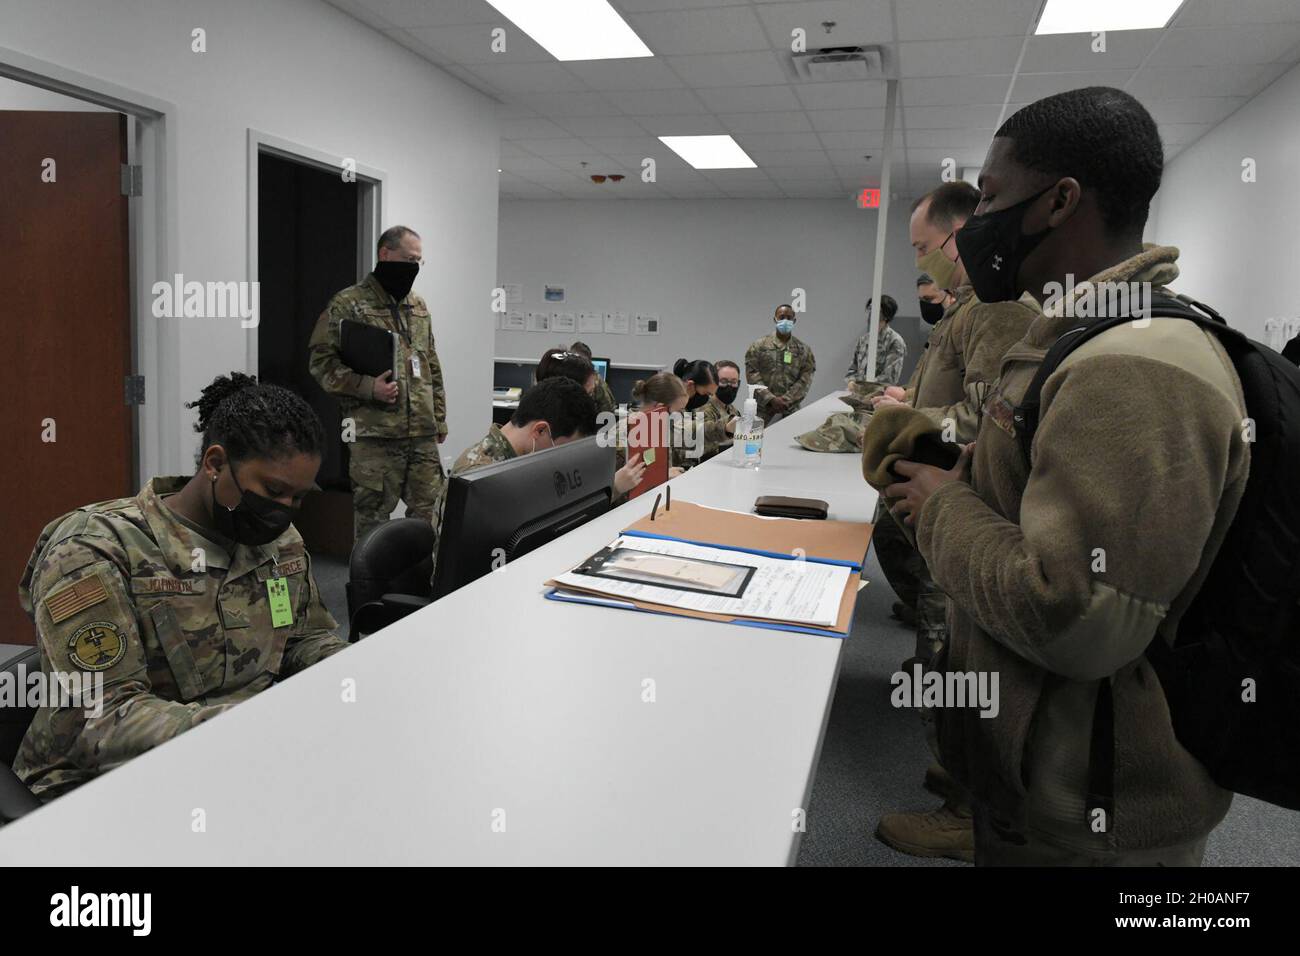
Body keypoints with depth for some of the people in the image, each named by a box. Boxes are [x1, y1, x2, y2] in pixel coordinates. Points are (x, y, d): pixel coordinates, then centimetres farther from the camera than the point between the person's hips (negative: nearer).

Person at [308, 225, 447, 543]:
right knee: (372, 518, 2)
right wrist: (368, 387, -18)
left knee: (428, 514, 10)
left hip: (424, 434, 6)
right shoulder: (349, 303, -4)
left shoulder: (418, 306, 17)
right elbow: (322, 361, -7)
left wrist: (439, 418, 18)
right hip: (375, 435, -6)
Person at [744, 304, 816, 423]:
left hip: (790, 409, 1)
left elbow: (805, 378, 1)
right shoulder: (759, 346, 4)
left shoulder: (803, 349, 8)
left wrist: (786, 399, -11)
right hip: (763, 407, -1)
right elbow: (752, 374, -4)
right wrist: (771, 399, -12)